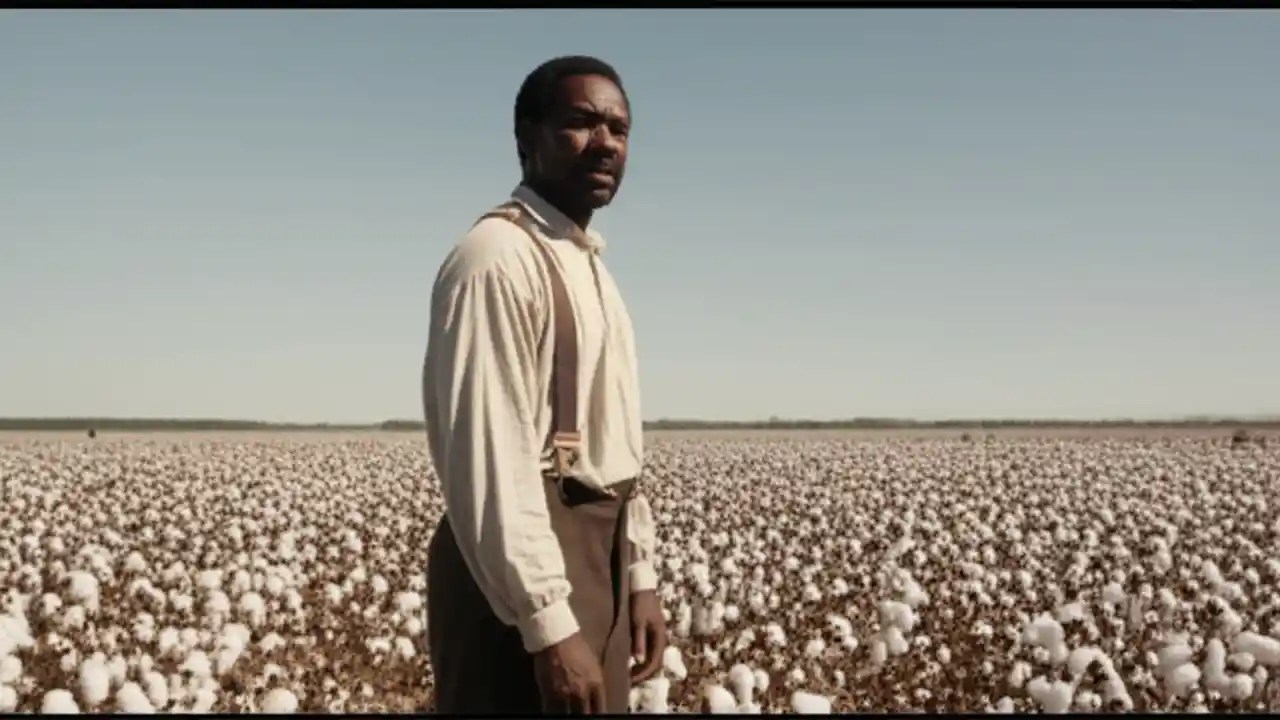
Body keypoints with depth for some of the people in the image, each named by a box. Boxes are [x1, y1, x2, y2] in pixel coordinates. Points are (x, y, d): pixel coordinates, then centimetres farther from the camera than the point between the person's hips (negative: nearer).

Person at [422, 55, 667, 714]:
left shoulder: (589, 267, 16)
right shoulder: (497, 257, -15)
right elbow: (490, 456, -22)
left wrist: (639, 575, 14)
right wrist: (548, 625, -24)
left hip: (599, 552, 9)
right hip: (523, 563, -9)